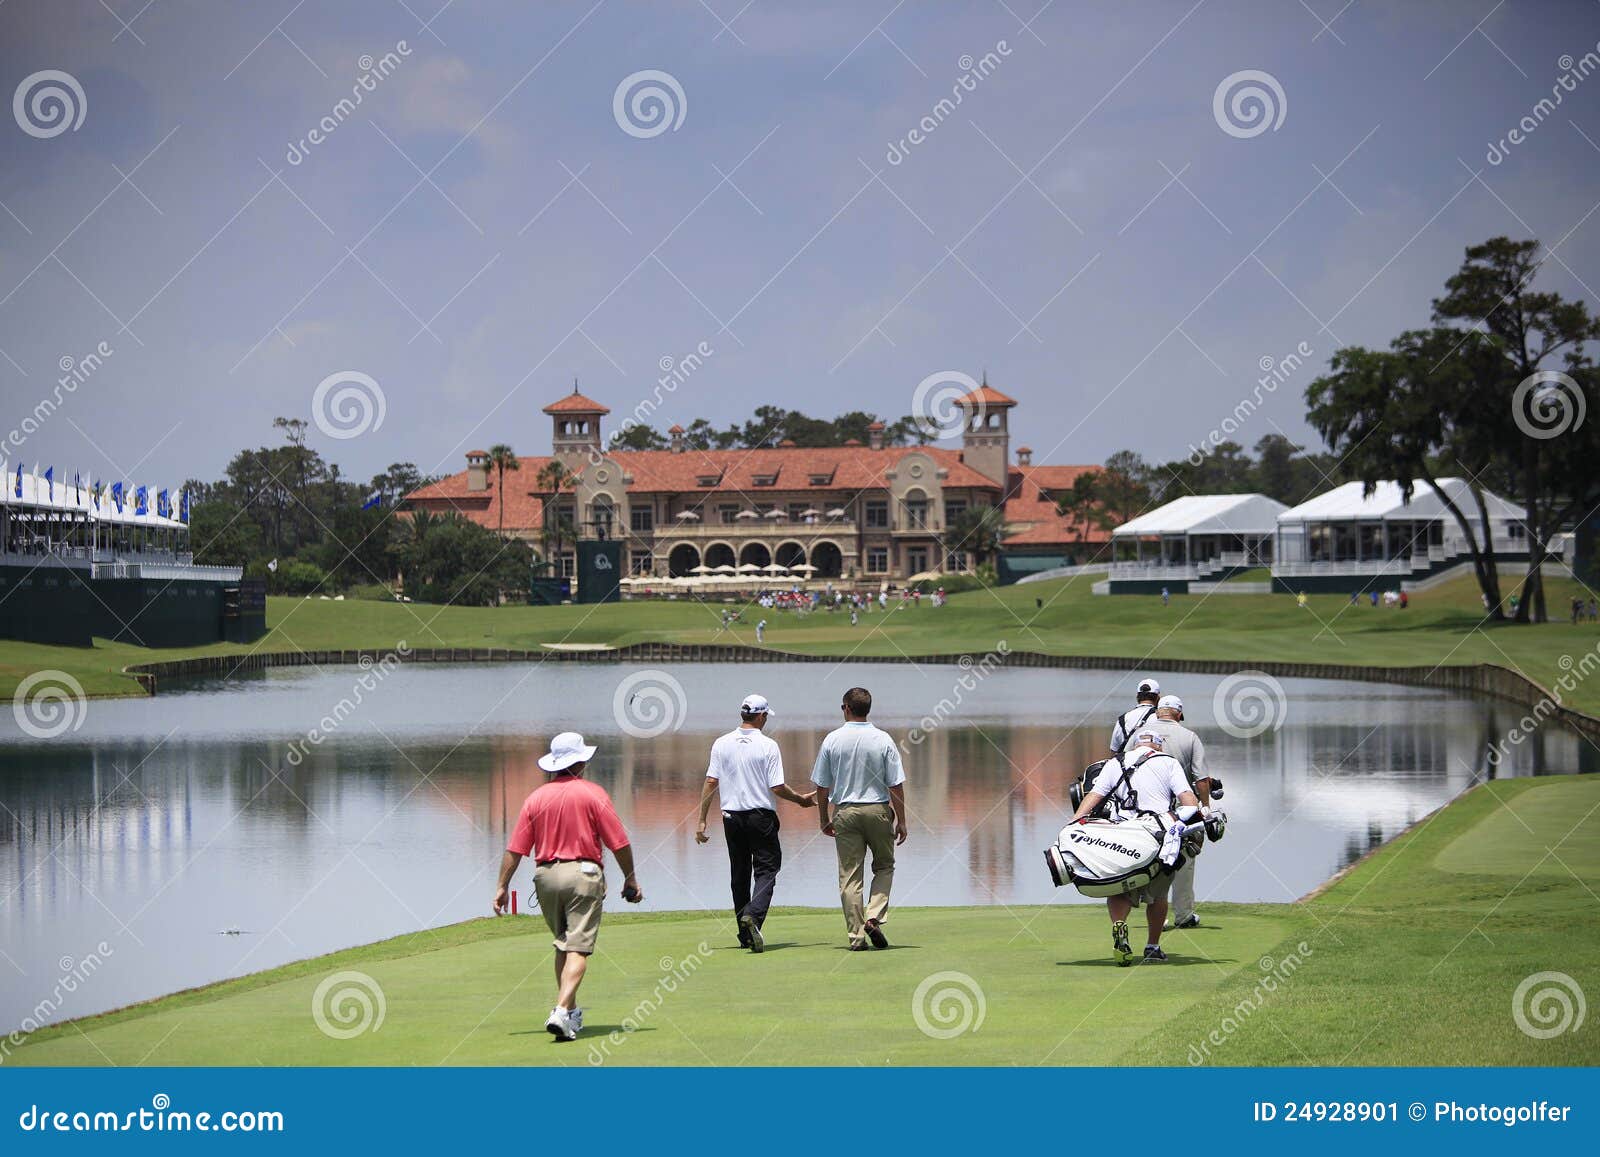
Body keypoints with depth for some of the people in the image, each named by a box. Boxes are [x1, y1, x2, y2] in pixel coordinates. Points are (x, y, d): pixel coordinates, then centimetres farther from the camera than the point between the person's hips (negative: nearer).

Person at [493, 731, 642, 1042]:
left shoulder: (536, 797, 6)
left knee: (563, 945, 20)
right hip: (583, 874, -4)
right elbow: (619, 842, -4)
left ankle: (570, 1011, 23)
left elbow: (515, 849, 4)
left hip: (546, 875, 4)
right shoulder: (593, 794, -3)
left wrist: (502, 886, 8)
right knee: (577, 948, -8)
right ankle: (562, 1010, -23)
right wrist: (630, 879, 6)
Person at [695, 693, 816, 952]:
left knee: (739, 874, 12)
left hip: (731, 817, 4)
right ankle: (754, 914, -29)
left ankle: (745, 936, 15)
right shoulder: (768, 746, -8)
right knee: (766, 869, -1)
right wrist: (802, 799, 7)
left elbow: (711, 782, -1)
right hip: (761, 815, -4)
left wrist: (702, 821, 1)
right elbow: (777, 787, -11)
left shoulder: (722, 744, 3)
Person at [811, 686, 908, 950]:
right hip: (878, 810, -1)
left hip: (845, 812, 1)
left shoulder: (832, 740, -2)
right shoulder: (883, 740, -6)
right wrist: (901, 821, 2)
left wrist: (824, 819, 14)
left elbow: (822, 786, 2)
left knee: (849, 876, 4)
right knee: (884, 866, 17)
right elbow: (896, 785, -6)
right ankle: (874, 917, -3)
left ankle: (856, 935, 1)